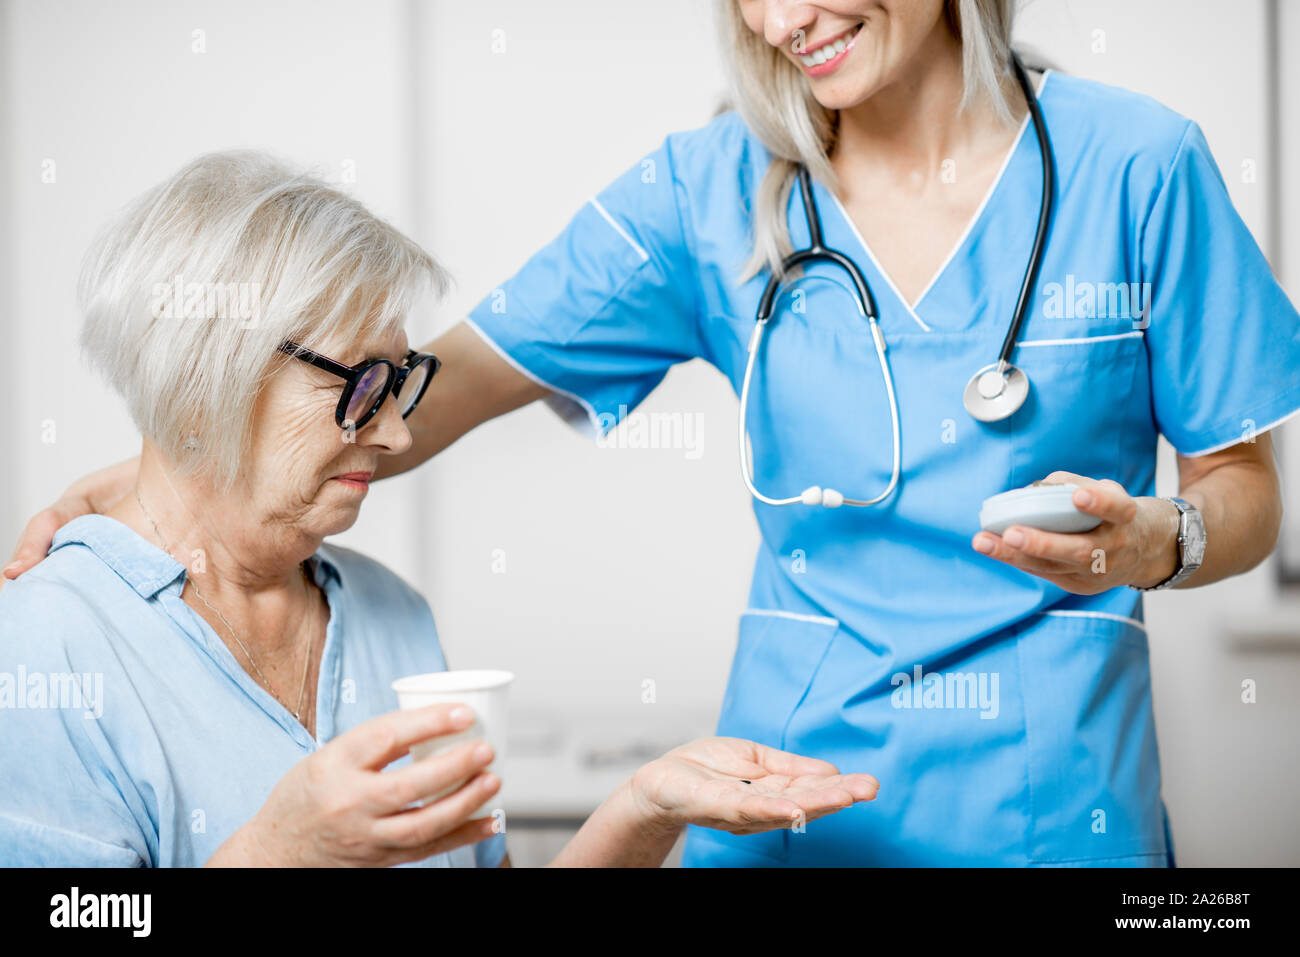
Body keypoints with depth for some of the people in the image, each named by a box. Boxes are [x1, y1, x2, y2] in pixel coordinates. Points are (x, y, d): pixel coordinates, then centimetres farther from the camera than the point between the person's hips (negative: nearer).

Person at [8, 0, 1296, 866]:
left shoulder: (1137, 166, -5)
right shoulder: (711, 191, 0)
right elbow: (459, 376, -3)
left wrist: (1153, 540, -22)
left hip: (1054, 785, -1)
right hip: (792, 773, 2)